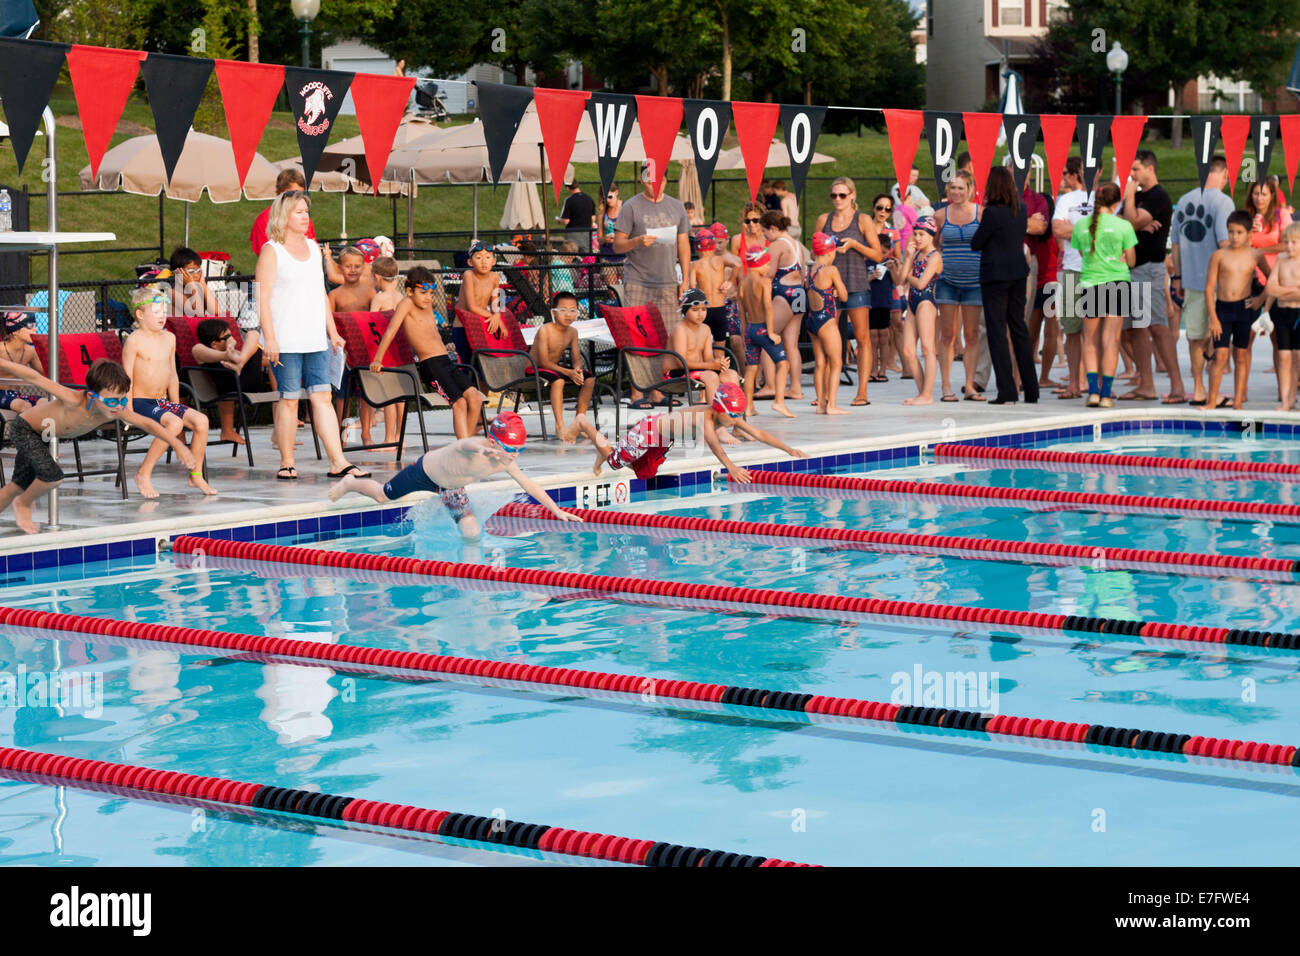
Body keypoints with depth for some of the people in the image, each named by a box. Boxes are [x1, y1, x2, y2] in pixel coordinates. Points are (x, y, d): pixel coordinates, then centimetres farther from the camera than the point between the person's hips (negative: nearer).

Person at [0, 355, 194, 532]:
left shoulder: (116, 411, -25)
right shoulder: (74, 401, -42)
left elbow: (147, 423, -14)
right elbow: (34, 378, -39)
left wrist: (177, 444, -20)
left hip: (41, 437, 7)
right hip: (23, 429, -7)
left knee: (20, 486, 18)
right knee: (52, 475, -22)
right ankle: (23, 504, 7)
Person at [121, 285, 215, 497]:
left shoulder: (169, 338, 12)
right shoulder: (134, 340, -9)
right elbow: (127, 380, -11)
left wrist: (176, 406, 16)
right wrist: (129, 413, -16)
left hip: (163, 402, 7)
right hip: (140, 401, -7)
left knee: (201, 420, -14)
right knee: (174, 424, -32)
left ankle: (196, 475, -1)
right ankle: (144, 474, -21)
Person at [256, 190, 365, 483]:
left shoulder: (312, 247, 16)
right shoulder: (271, 251, -3)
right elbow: (263, 297, -8)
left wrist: (332, 331, 16)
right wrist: (269, 338, -15)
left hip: (315, 338, 5)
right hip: (285, 340, -5)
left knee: (322, 397, 0)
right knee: (289, 398, -2)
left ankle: (337, 461, -4)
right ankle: (286, 463, 6)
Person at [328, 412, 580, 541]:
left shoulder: (505, 463, -21)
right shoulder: (476, 446, -42)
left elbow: (530, 485, -10)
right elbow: (467, 445, -67)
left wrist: (557, 511, -12)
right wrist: (482, 448, -91)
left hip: (451, 486, 6)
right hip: (425, 470, -6)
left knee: (473, 534, -1)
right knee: (382, 496, 11)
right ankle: (350, 482, 44)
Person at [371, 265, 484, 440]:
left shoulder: (428, 304, 19)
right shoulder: (406, 304, -4)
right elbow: (390, 332, -11)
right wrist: (377, 360, -17)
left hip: (446, 362, 8)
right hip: (429, 365, -8)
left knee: (475, 398, -6)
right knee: (459, 402, -20)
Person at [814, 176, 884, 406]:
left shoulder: (863, 220, 3)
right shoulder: (824, 220, 12)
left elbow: (878, 255, 1)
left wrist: (854, 244, -12)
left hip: (856, 283, -3)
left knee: (862, 338, -5)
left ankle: (862, 392, -4)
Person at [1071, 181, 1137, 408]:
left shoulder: (1081, 225, 2)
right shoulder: (1123, 226, -4)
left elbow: (1082, 255, 10)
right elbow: (1131, 261, 2)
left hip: (1089, 285, 1)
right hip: (1116, 284, -1)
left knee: (1091, 341, 10)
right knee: (1111, 340, 2)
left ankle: (1093, 389, -2)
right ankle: (1106, 393, 0)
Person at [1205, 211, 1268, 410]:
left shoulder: (1256, 255, 2)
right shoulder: (1219, 255, -2)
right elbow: (1209, 287, -2)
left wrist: (1260, 298, 3)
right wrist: (1213, 318, -7)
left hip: (1245, 308, 1)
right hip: (1222, 308, -1)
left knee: (1241, 356, 7)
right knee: (1220, 356, -6)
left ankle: (1238, 402, 12)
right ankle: (1211, 401, 1)